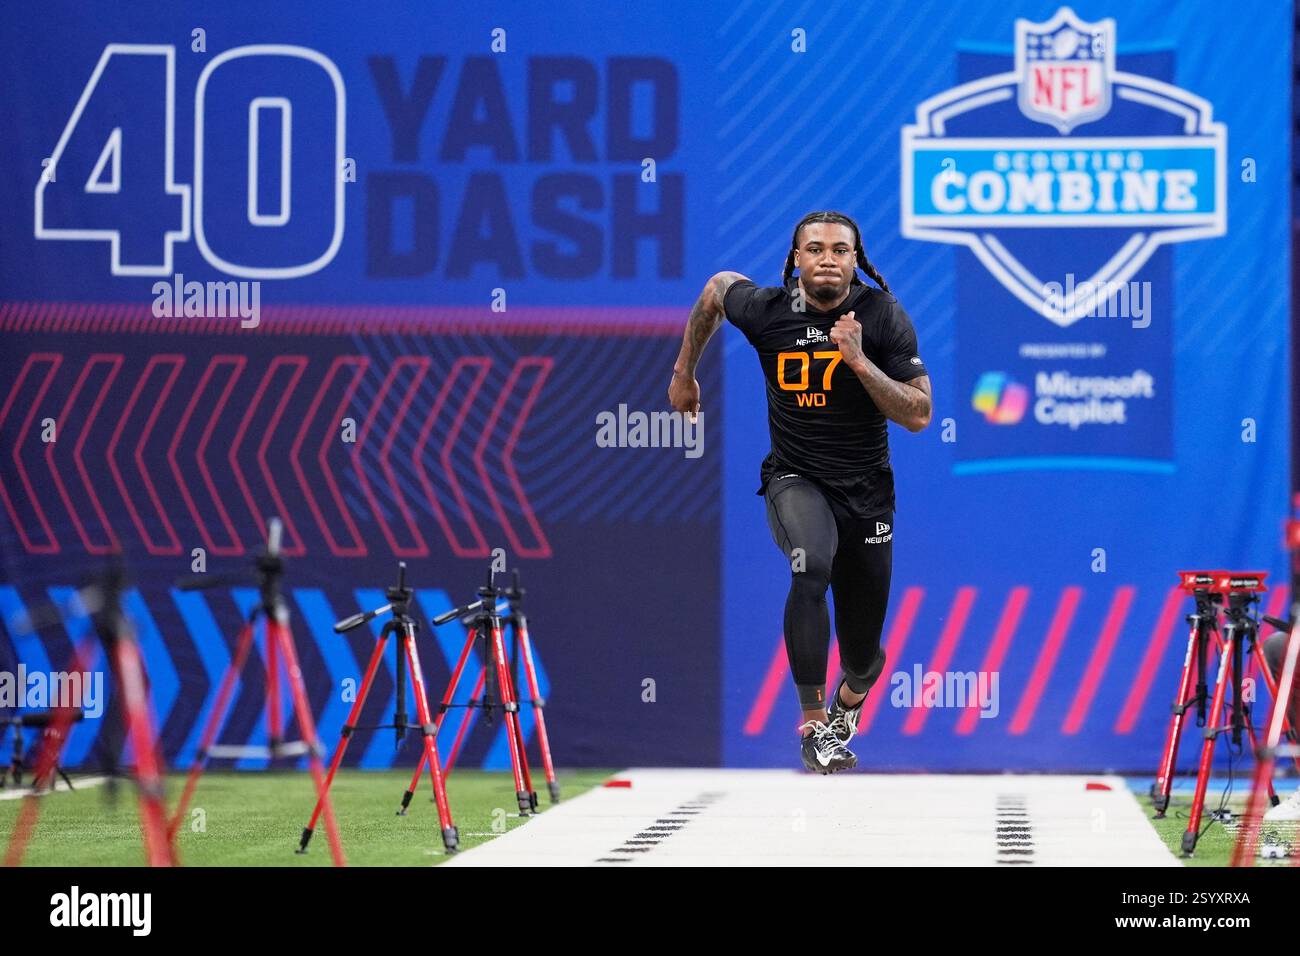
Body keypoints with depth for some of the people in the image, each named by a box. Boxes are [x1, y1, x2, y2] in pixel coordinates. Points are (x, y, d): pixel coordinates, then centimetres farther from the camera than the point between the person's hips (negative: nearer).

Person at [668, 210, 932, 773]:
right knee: (812, 567, -36)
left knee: (863, 656, 8)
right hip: (795, 480, -1)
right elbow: (718, 286, 14)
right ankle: (815, 726, -29)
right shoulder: (766, 310, -9)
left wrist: (859, 361, -26)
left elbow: (918, 415, -14)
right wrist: (684, 373, 22)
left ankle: (850, 696, 47)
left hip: (866, 490, 1)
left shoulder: (883, 315, -11)